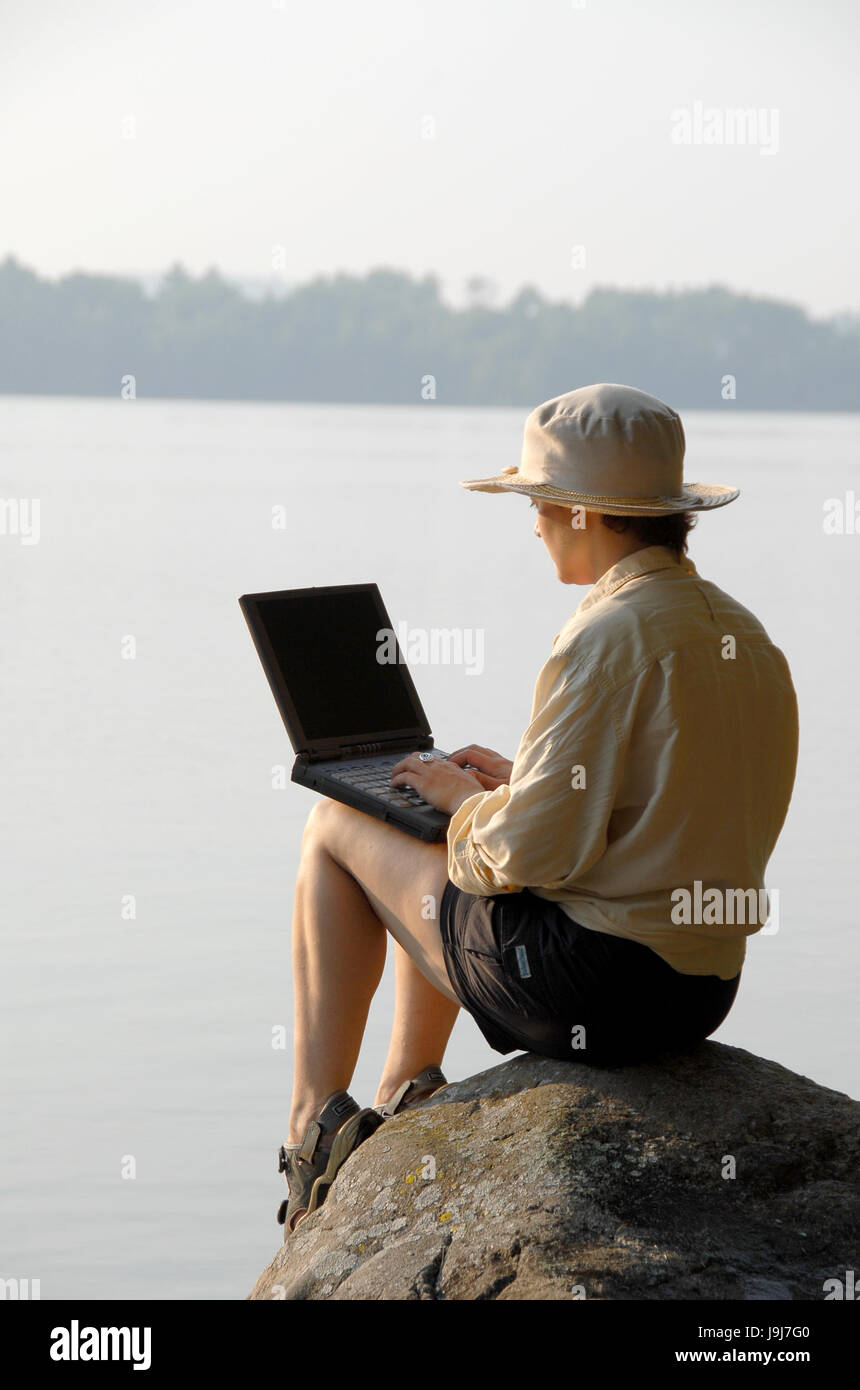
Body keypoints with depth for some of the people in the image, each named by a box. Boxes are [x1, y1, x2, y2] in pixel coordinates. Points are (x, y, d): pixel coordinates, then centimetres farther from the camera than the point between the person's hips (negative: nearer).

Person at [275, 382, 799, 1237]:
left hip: (592, 988, -9)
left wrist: (462, 798, -2)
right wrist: (523, 781, 16)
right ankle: (403, 1097, 39)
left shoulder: (606, 638, -20)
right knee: (448, 859, 32)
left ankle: (316, 1124, 15)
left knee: (335, 830, 12)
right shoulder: (746, 637, 7)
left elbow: (533, 852, -23)